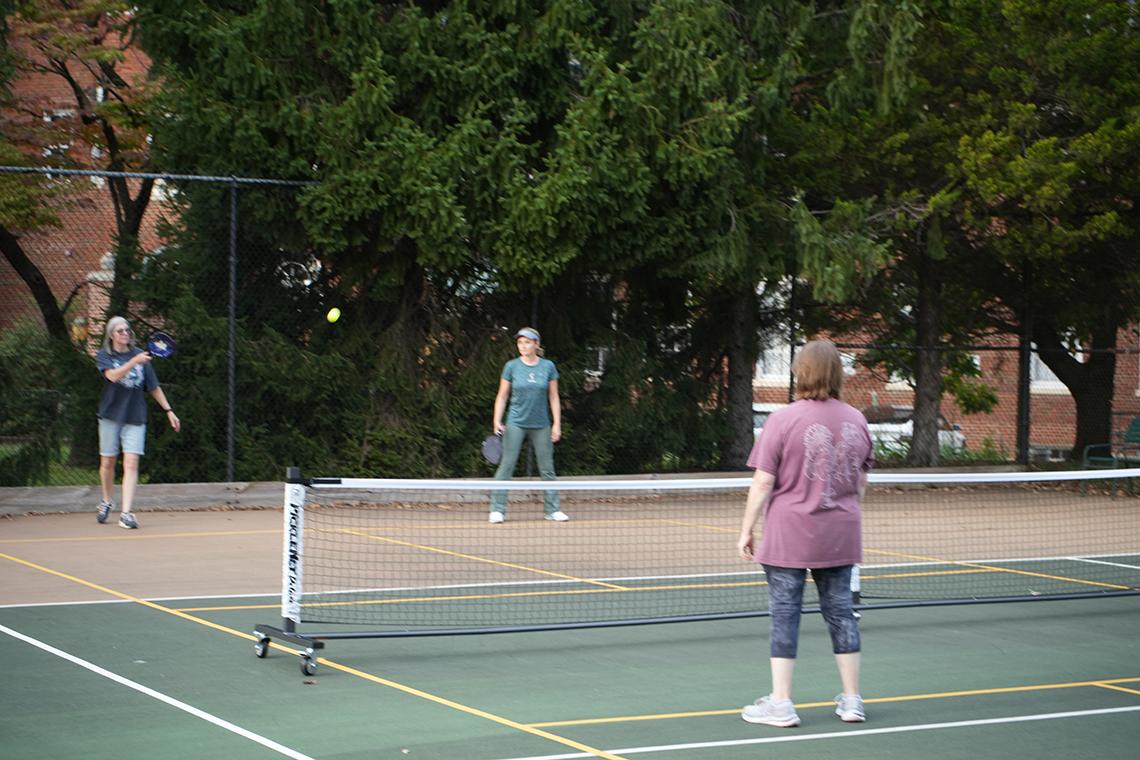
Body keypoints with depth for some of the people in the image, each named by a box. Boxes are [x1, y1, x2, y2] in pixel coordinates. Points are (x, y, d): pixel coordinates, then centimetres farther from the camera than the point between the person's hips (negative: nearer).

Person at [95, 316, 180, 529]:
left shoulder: (140, 355, 8)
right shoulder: (103, 356, 0)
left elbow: (154, 387, 14)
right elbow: (113, 375, -22)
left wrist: (168, 411, 11)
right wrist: (134, 362, -35)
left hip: (135, 417, 1)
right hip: (111, 416, -1)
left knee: (131, 464, -10)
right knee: (107, 463, 8)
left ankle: (126, 513, -15)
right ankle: (107, 502, 34)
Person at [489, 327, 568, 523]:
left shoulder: (548, 366, 1)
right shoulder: (511, 367, -1)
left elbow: (554, 397, 6)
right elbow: (502, 396, 4)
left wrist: (557, 424, 0)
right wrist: (497, 421, -6)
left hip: (541, 425, 1)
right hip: (516, 424, -1)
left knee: (547, 468, 5)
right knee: (506, 466, -4)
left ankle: (552, 510, 12)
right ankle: (497, 510, 0)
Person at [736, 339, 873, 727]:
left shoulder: (784, 420, -12)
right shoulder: (856, 420, 3)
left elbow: (763, 482, -11)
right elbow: (861, 482, 14)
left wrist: (746, 531, -3)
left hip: (789, 535, -4)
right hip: (841, 535, 4)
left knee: (785, 613, 2)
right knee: (840, 610, 12)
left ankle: (780, 703, 6)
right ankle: (852, 700, 18)